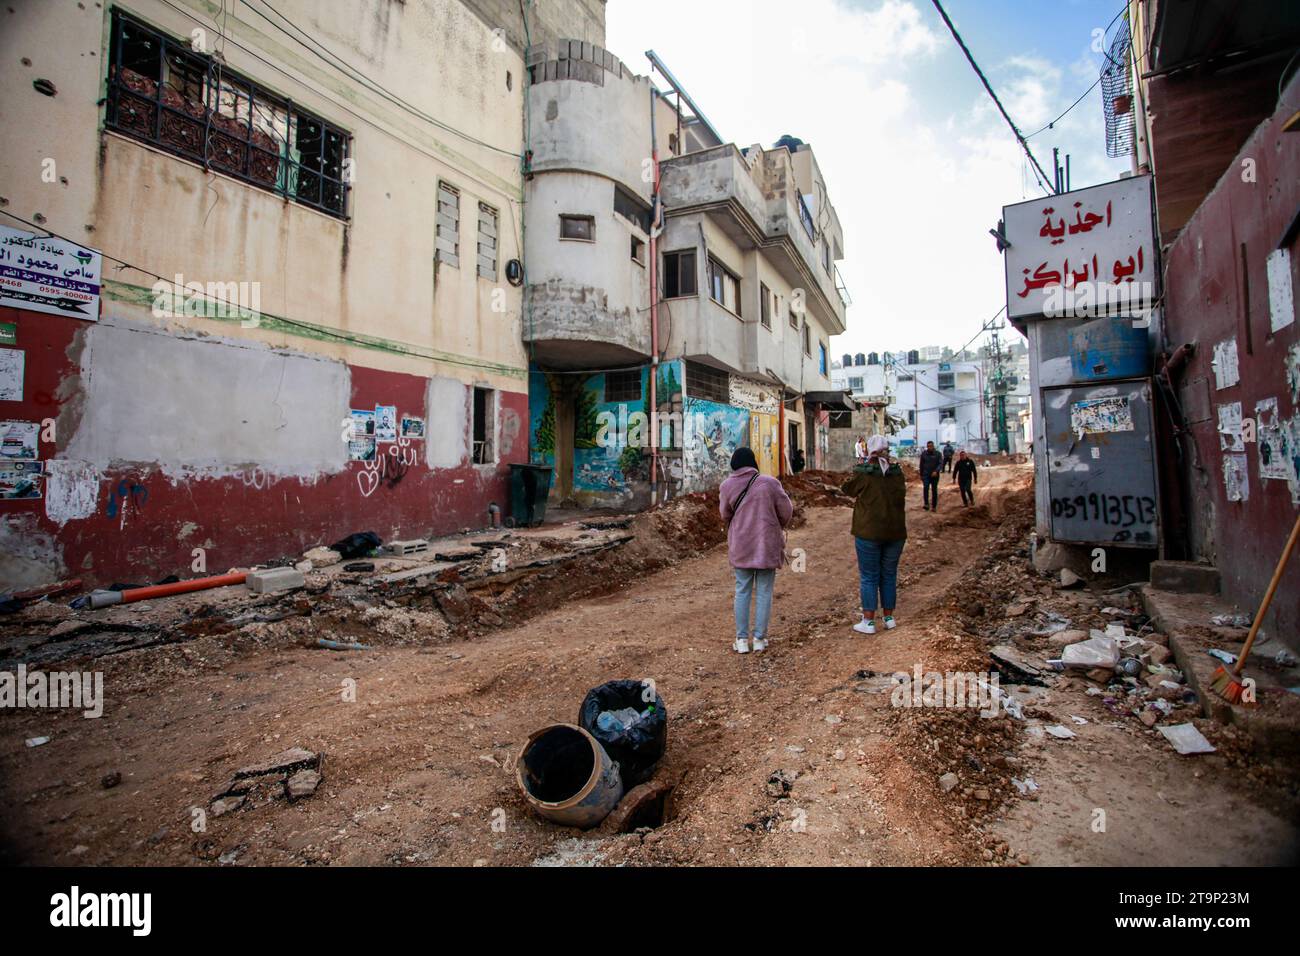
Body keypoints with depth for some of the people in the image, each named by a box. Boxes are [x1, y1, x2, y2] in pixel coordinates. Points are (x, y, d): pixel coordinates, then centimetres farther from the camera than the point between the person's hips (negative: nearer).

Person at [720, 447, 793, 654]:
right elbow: (786, 511, -2)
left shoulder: (727, 486, -6)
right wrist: (779, 527, 19)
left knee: (742, 591, 12)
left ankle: (742, 639, 14)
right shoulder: (769, 483, -10)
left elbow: (725, 515, 3)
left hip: (740, 546, 2)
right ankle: (759, 638, 14)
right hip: (767, 545, -1)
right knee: (764, 592, 9)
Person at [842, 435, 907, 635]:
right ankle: (889, 618, 23)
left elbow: (848, 490, 3)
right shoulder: (897, 472, 2)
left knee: (868, 576, 4)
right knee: (889, 575, 15)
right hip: (895, 532, 4)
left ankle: (868, 622, 6)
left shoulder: (863, 473, -12)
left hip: (869, 532, -4)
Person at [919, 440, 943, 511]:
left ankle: (934, 506, 16)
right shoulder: (923, 454, 2)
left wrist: (936, 471, -27)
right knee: (925, 488, -21)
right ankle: (926, 504, -25)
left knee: (934, 490, 6)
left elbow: (941, 463, -10)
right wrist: (921, 475, 14)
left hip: (935, 475, 0)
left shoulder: (938, 454, -3)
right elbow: (921, 465, 11)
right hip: (926, 474, 0)